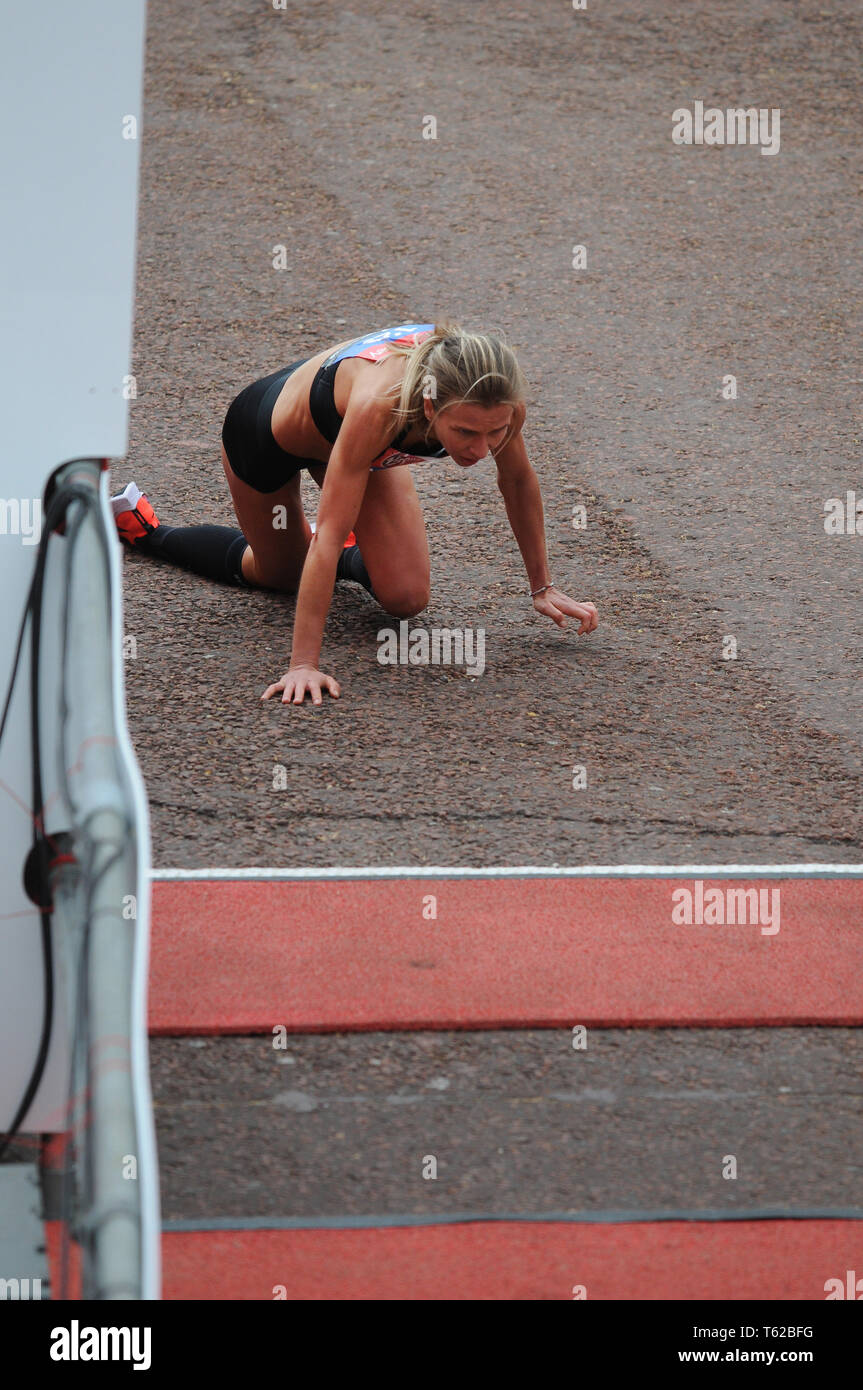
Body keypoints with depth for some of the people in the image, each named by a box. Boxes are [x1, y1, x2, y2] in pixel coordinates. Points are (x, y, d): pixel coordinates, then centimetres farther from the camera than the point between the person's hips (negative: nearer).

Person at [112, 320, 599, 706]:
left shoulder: (491, 393, -35)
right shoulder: (379, 404, -49)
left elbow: (519, 480, -14)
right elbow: (327, 534, -45)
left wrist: (542, 587, -6)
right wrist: (304, 664, -46)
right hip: (266, 430, -4)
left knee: (407, 598, -6)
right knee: (280, 573, 21)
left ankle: (346, 554, 26)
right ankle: (140, 525, 43)